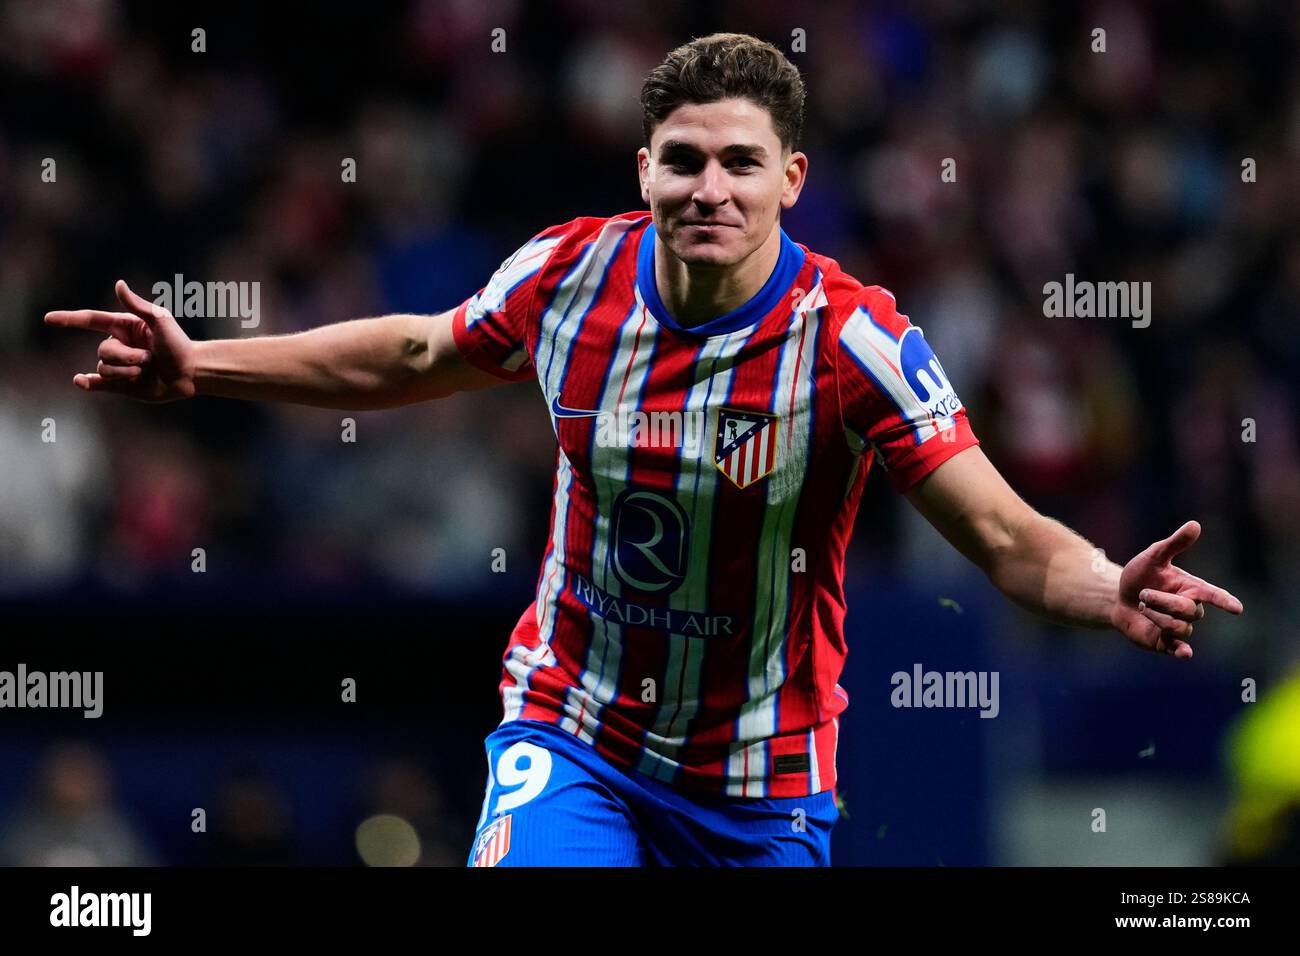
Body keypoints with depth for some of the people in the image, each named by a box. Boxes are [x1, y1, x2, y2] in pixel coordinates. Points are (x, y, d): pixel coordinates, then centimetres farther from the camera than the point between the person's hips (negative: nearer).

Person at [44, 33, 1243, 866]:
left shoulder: (855, 339, -19)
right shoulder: (569, 273, -9)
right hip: (571, 733, 1)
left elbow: (1007, 538, -22)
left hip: (763, 786, -1)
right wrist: (202, 365, 13)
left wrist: (1113, 594, -44)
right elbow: (412, 356, 13)